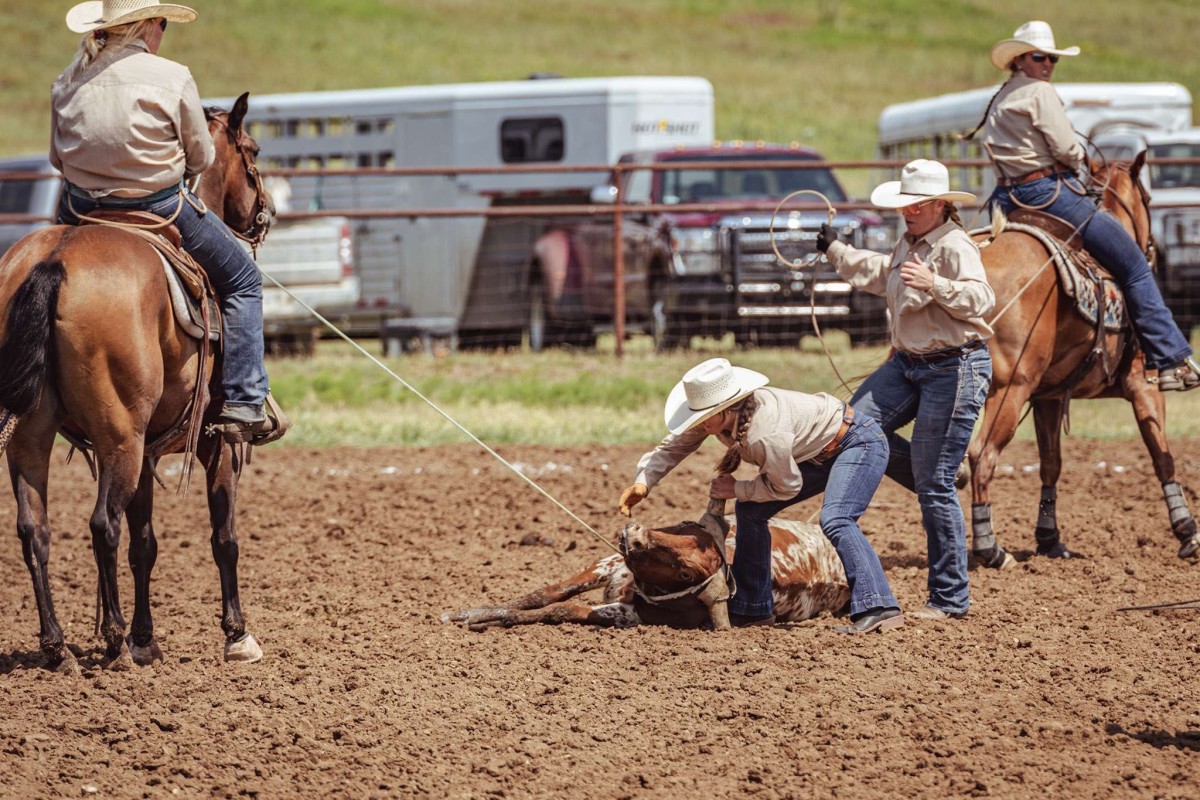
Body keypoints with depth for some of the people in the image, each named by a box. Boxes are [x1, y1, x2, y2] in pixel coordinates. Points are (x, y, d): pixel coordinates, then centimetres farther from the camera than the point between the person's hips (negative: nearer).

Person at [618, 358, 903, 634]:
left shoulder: (766, 434, -38)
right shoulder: (715, 416, -14)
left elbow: (787, 487, -22)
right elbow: (672, 447, -2)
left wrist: (737, 489, -13)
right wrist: (642, 483, -16)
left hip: (859, 442, -10)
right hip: (818, 455, 10)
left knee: (835, 520, -32)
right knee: (751, 511, 7)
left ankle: (879, 609, -37)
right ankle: (752, 609, 16)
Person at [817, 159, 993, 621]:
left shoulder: (954, 247, -16)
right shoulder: (910, 244, 13)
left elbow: (981, 299, -32)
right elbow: (882, 276, 35)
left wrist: (936, 285, -44)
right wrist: (836, 251, 42)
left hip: (955, 369, -10)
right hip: (908, 362, 10)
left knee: (935, 486, -8)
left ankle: (950, 600, 0)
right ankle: (934, 485, 17)